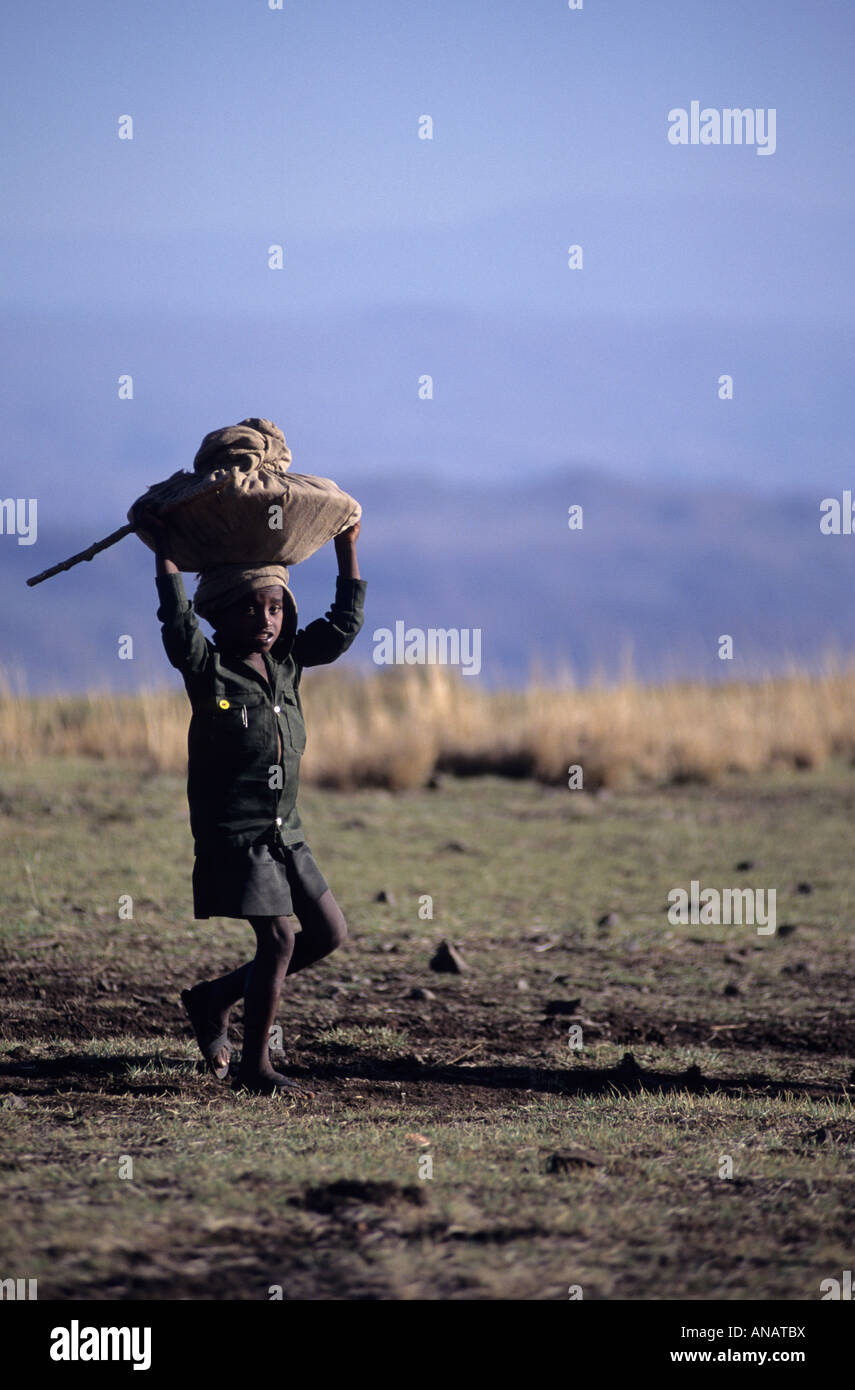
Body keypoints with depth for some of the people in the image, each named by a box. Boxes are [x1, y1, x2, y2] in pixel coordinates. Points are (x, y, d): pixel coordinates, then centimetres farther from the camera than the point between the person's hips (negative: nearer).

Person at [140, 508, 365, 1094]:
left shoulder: (287, 661, 9)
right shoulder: (208, 669, -10)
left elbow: (343, 627, 12)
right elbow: (179, 626, -29)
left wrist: (348, 552, 10)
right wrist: (166, 554, -30)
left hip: (285, 831, 8)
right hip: (233, 832, -8)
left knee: (329, 933, 8)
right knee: (280, 937, -14)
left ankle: (216, 998, 18)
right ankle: (256, 1067, -4)